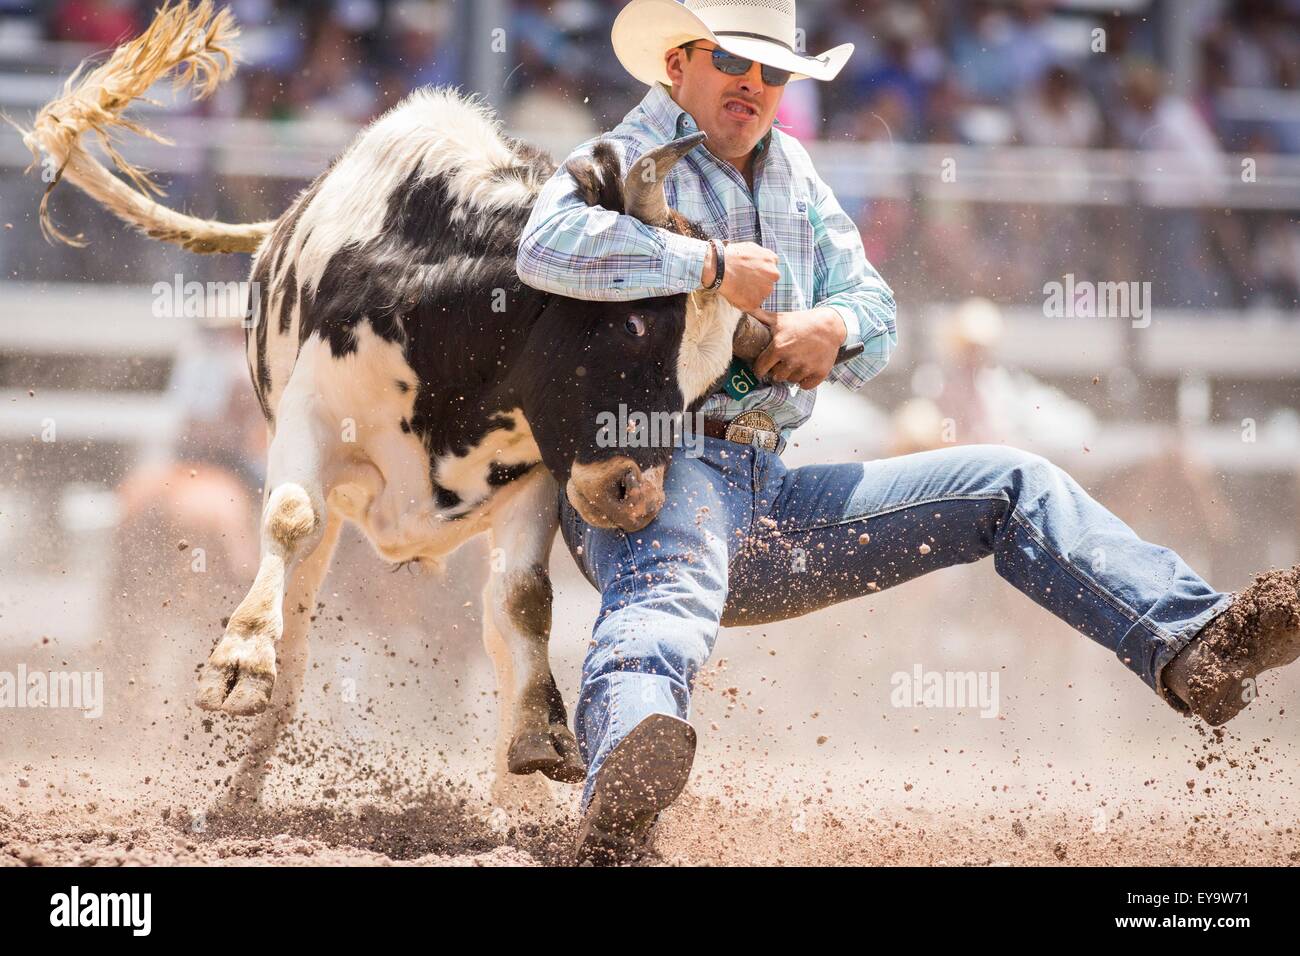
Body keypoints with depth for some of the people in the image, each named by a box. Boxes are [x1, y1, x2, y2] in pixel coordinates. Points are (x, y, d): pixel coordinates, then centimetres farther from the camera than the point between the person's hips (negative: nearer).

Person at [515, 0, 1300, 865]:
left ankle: (1194, 643, -12)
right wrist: (710, 264, -19)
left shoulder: (792, 173, 23)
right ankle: (623, 787, -77)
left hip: (767, 500, 8)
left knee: (1008, 484, 4)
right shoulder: (629, 161, 0)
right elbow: (548, 246, -22)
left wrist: (837, 327, -5)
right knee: (669, 599, -43)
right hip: (651, 473, -8)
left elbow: (877, 317, 20)